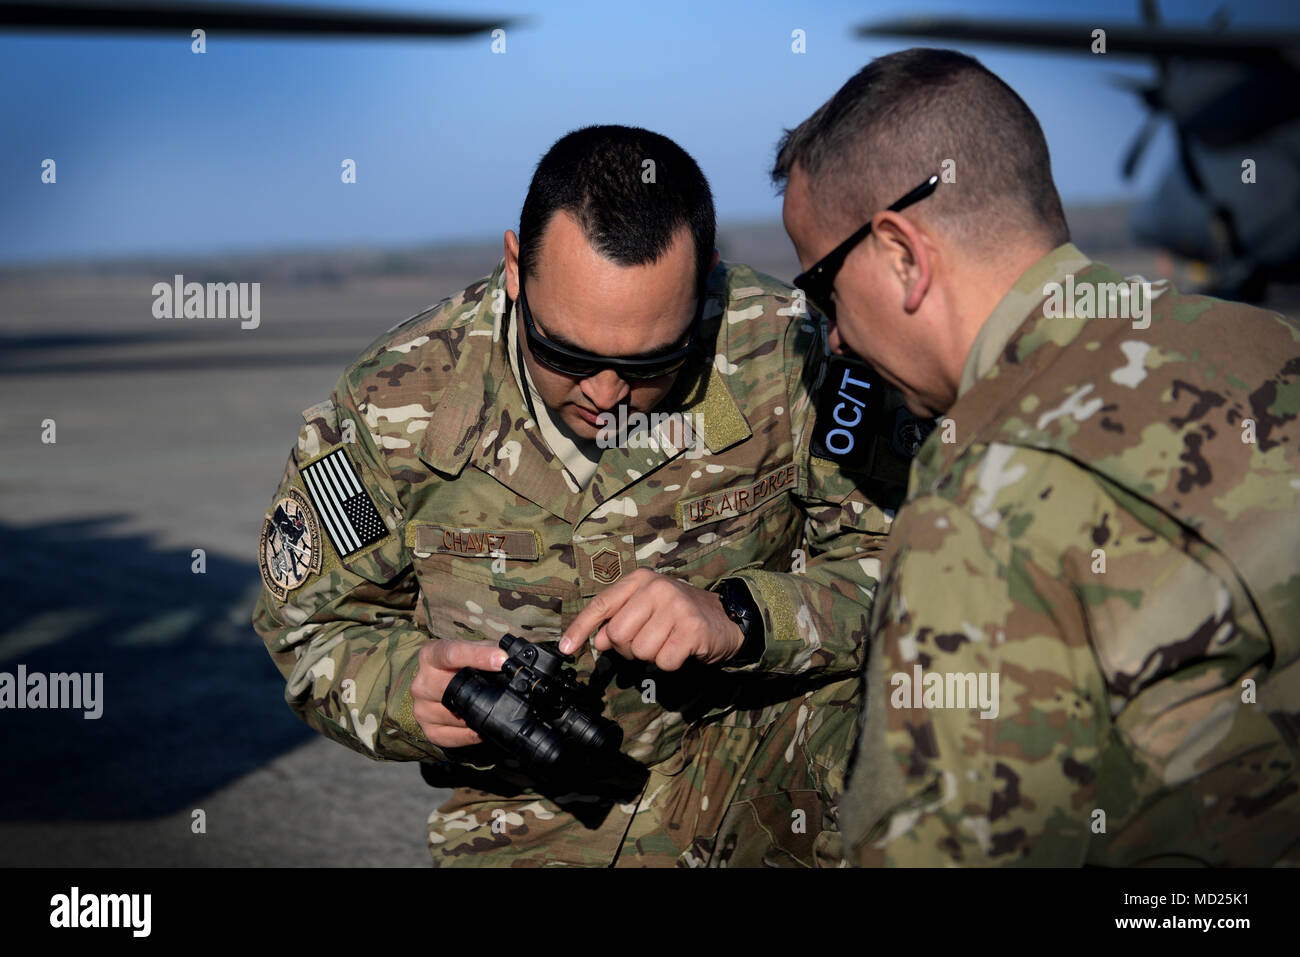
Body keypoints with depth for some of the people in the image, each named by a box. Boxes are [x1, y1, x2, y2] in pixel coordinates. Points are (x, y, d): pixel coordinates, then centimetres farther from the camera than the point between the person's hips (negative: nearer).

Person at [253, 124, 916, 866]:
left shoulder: (788, 356, -16)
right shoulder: (398, 405, -13)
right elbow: (314, 627, 0)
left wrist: (739, 617, -30)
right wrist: (408, 690, -23)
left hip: (776, 750, 2)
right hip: (543, 818, -1)